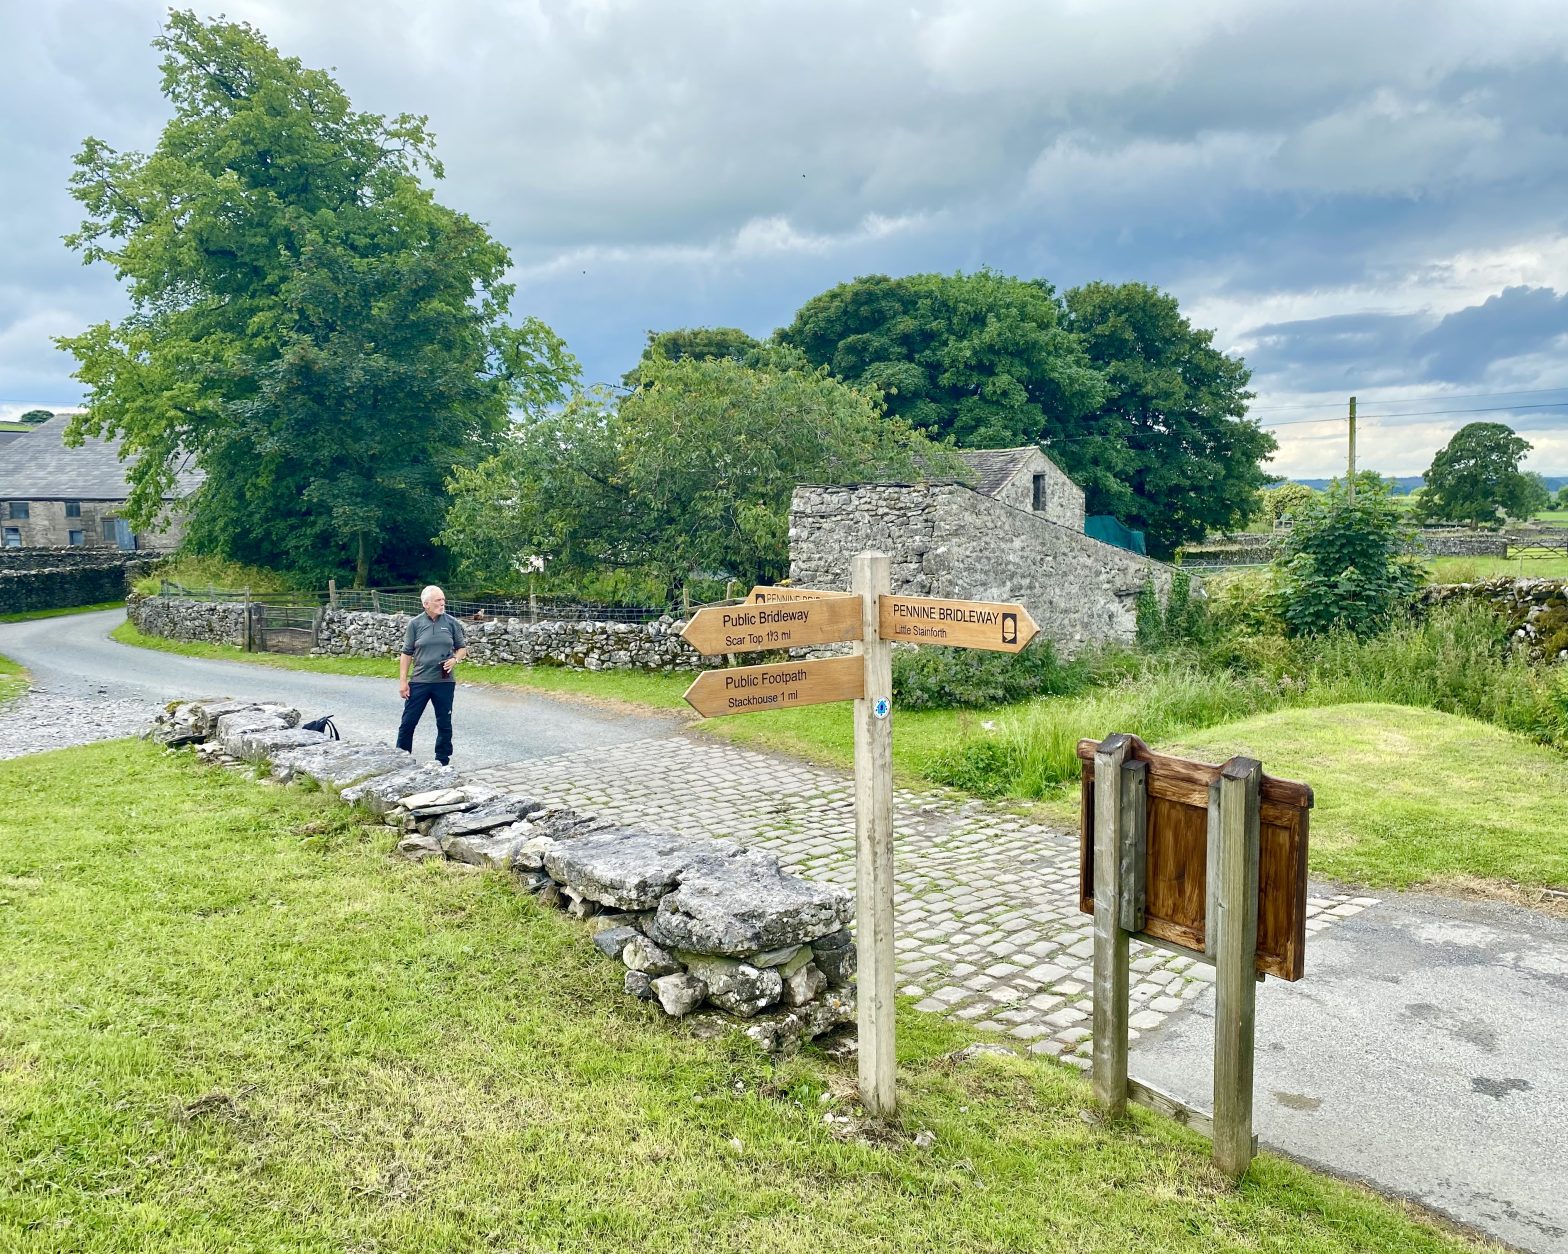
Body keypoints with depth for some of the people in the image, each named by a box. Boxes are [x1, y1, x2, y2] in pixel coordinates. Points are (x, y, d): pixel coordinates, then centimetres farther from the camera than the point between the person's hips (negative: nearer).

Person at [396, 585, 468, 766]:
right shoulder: (415, 623, -1)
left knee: (444, 724, 8)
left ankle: (443, 761, 20)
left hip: (445, 682, 1)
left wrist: (455, 659, -12)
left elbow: (462, 648, 10)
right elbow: (406, 654, 1)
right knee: (408, 722, 4)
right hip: (419, 681, -1)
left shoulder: (452, 622, 1)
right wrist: (402, 681, -4)